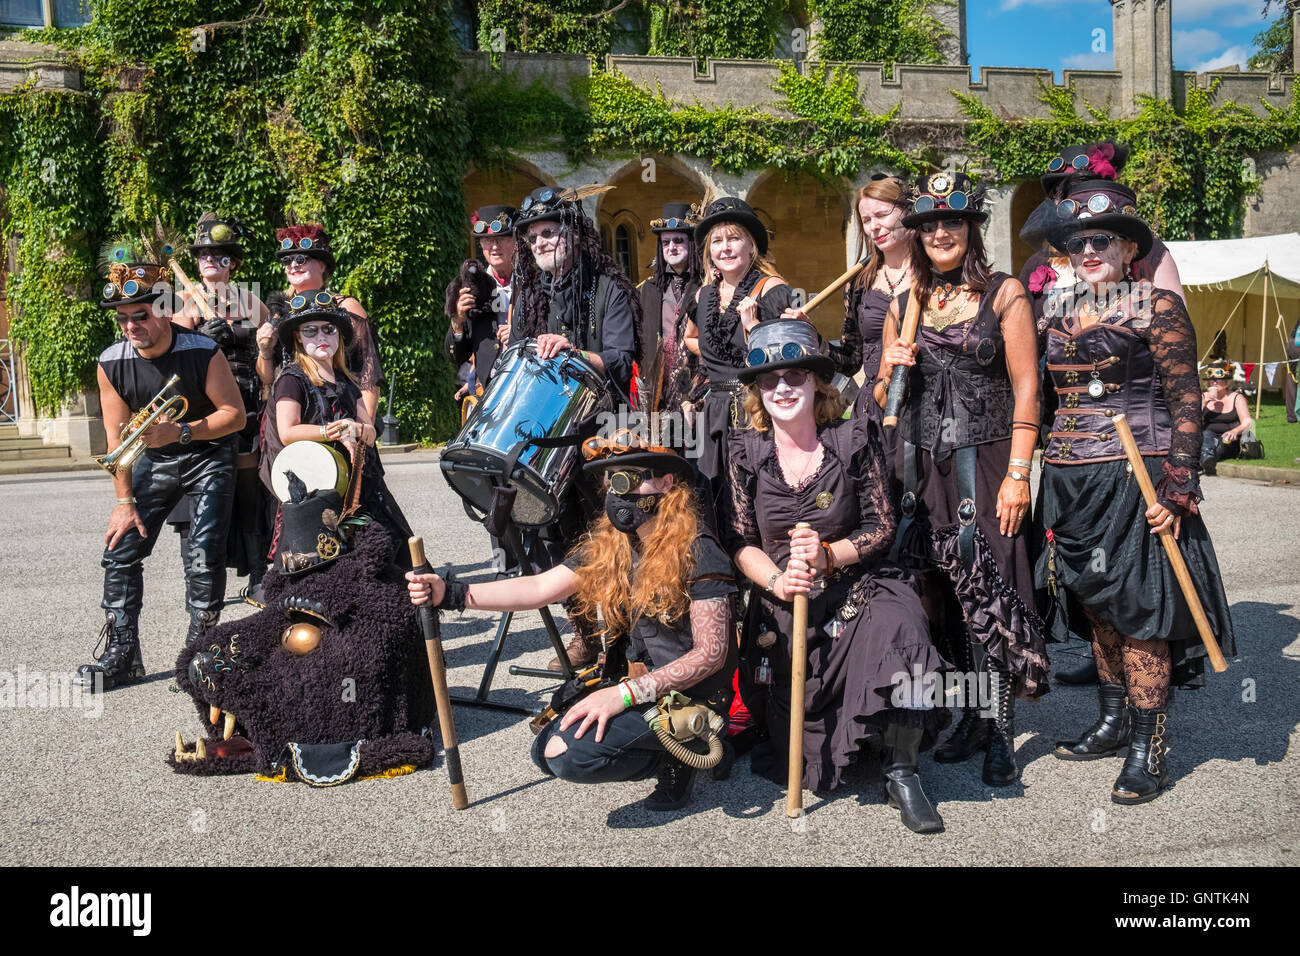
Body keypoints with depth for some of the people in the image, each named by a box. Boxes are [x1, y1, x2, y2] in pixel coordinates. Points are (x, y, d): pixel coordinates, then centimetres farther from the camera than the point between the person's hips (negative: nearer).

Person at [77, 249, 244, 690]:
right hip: (154, 459, 4)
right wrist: (125, 501, -8)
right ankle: (122, 656, 6)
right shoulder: (112, 363, -13)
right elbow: (117, 434, -7)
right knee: (121, 548, -3)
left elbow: (235, 414, -17)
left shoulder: (203, 352, -23)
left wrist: (181, 432, -32)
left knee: (204, 555, -14)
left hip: (208, 457, -4)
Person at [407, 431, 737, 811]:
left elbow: (710, 654, -20)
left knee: (569, 753, -23)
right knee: (545, 752, 8)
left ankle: (678, 756, -1)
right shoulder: (605, 545, 5)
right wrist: (452, 594, -12)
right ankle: (673, 750, 11)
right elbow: (540, 587, 0)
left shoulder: (696, 552, -18)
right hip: (631, 689, 9)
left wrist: (626, 693, -26)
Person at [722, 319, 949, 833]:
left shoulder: (854, 438, -4)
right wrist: (776, 580, -18)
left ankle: (902, 775, -15)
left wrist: (827, 556, -20)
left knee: (897, 625, -36)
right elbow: (740, 542, 2)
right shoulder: (745, 450, 0)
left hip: (858, 588, -1)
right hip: (782, 606, 1)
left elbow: (882, 527, -3)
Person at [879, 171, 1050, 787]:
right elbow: (882, 399, 18)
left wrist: (1017, 475, -10)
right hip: (922, 464, 4)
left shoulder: (1003, 293, 2)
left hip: (985, 461, -3)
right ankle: (974, 716, 17)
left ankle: (1000, 734, 3)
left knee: (991, 593, -6)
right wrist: (891, 374, -5)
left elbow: (1026, 390, -3)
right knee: (947, 598, 5)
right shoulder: (904, 304, 13)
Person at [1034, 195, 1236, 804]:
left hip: (1132, 477, -6)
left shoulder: (1156, 305, -3)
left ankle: (1149, 749, 4)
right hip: (1072, 479, 6)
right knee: (1095, 605, 11)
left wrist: (1176, 486, -15)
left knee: (1137, 607, -5)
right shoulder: (1063, 314, 13)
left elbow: (1185, 400, -7)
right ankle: (1113, 723, 26)